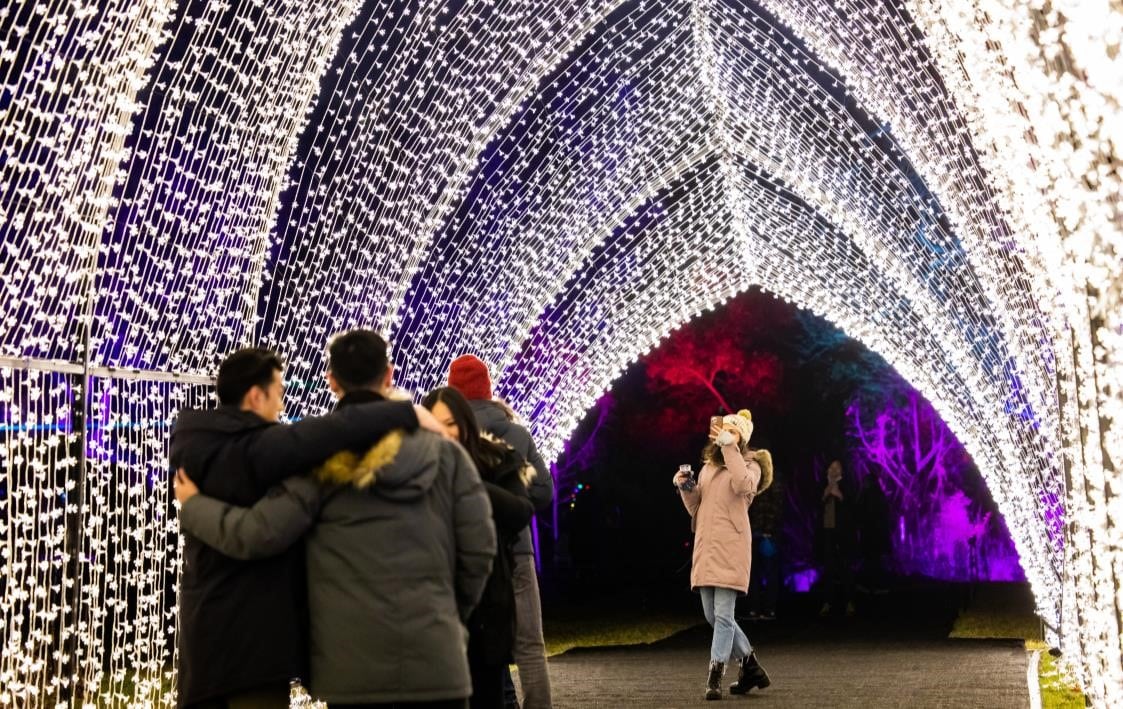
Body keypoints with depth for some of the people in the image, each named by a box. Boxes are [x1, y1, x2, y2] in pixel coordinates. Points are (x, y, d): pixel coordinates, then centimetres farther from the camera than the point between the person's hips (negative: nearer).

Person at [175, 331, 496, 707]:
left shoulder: (320, 459, -2)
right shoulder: (445, 452, 5)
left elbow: (259, 534, -8)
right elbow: (479, 547, 3)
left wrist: (193, 506, 9)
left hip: (353, 660, -1)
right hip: (434, 654, 1)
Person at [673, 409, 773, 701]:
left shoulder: (750, 465, 1)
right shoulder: (708, 466, 20)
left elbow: (743, 485, -24)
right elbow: (696, 508, 20)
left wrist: (729, 446, -25)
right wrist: (685, 488, 1)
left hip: (730, 548, -7)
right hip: (705, 547, 7)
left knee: (723, 615, -10)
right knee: (713, 615, 9)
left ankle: (714, 677, -5)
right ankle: (751, 668, 22)